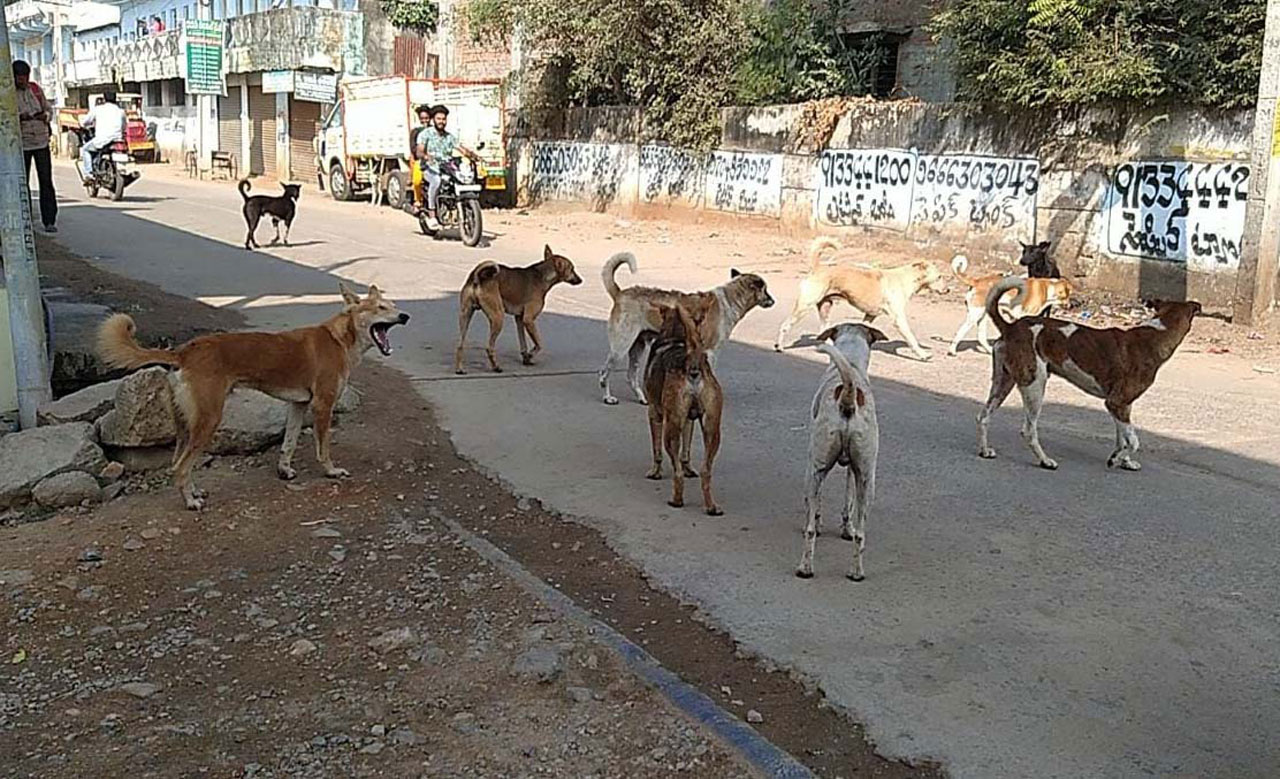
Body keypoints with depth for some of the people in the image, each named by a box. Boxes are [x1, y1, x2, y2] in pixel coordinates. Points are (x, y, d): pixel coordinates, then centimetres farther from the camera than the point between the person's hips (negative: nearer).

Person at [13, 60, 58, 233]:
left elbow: (48, 108, 16)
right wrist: (18, 118, -24)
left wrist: (45, 115, -7)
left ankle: (49, 221, 0)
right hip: (21, 144, -2)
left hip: (41, 141, 2)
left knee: (46, 181, -2)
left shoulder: (36, 88, 8)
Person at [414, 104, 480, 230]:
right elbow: (419, 152, -7)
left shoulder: (449, 136, 21)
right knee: (436, 181, -39)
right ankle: (431, 215, -33)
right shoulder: (425, 133, 6)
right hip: (430, 168, -4)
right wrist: (426, 156, -32)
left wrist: (472, 155, -12)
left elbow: (461, 148, 10)